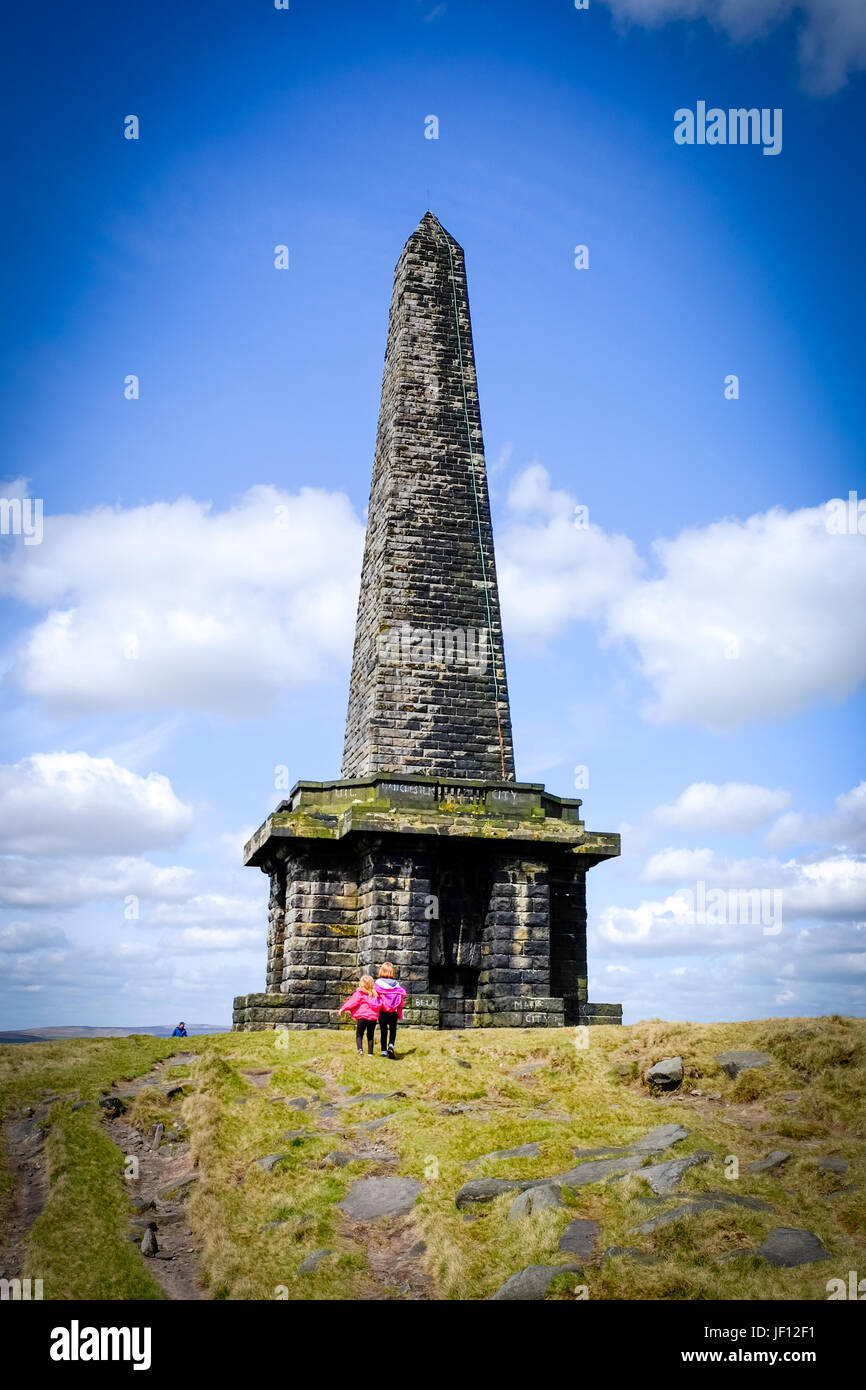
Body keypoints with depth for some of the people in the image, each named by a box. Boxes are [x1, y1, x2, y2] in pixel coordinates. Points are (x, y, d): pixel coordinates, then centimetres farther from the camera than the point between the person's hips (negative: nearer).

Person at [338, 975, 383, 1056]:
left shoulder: (359, 994, -4)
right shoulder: (375, 994, 10)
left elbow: (352, 1002, -6)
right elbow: (379, 1005, 14)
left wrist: (343, 1008, 1)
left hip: (362, 1017, -4)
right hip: (373, 1018, 4)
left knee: (359, 1035, 5)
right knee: (370, 1036, 14)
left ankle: (360, 1049, -18)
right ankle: (370, 1053, 11)